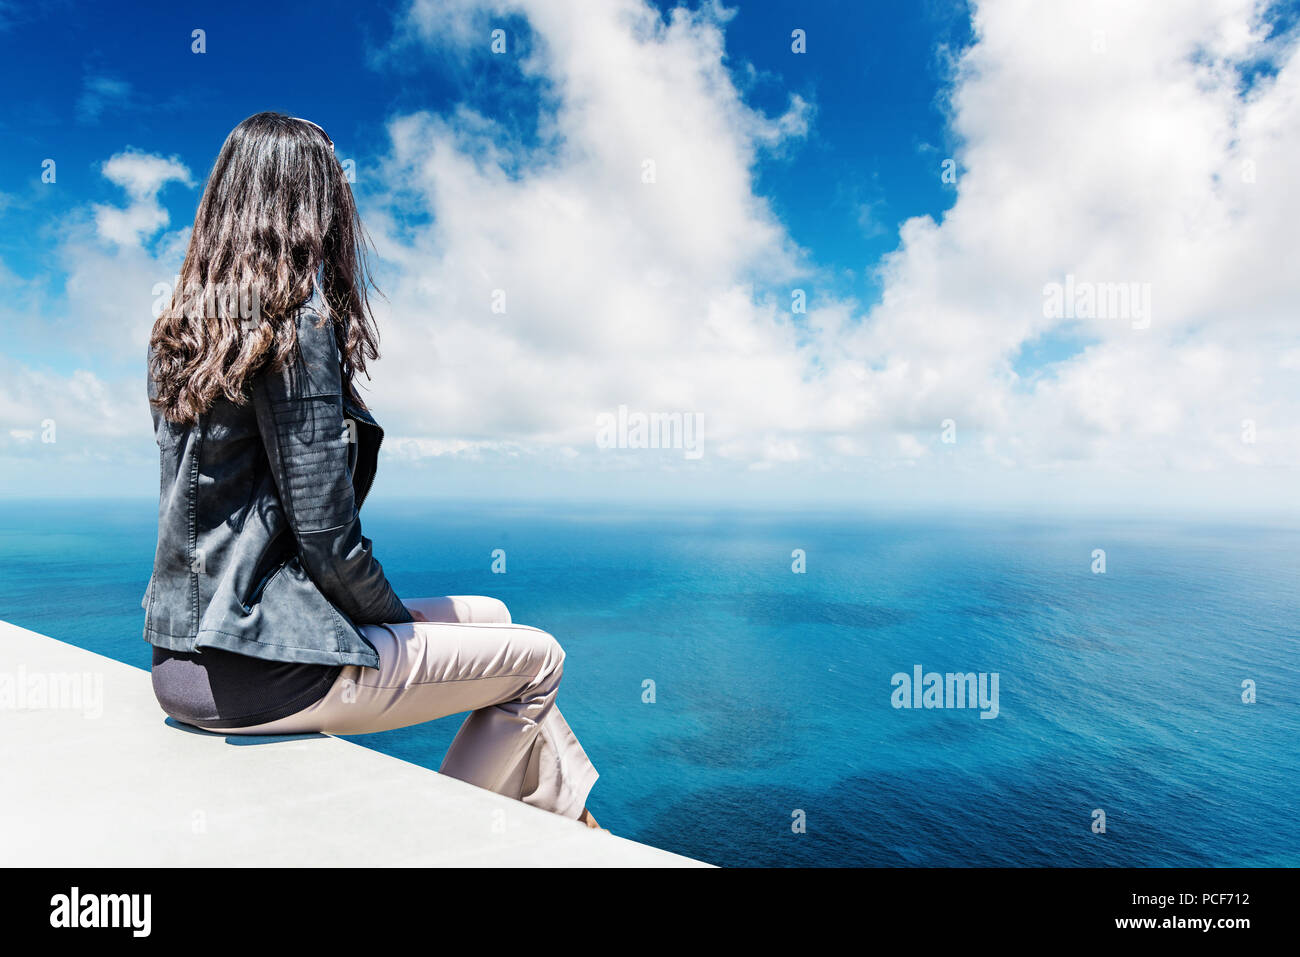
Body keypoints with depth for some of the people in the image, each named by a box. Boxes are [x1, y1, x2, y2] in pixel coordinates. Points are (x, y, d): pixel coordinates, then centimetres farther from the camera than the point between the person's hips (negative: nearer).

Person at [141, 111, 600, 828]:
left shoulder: (180, 327, 9)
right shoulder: (298, 320, -16)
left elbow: (222, 499, 13)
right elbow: (325, 530, -20)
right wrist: (399, 620, -1)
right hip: (259, 667, -9)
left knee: (488, 617, 18)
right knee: (535, 659, 4)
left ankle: (576, 825, 27)